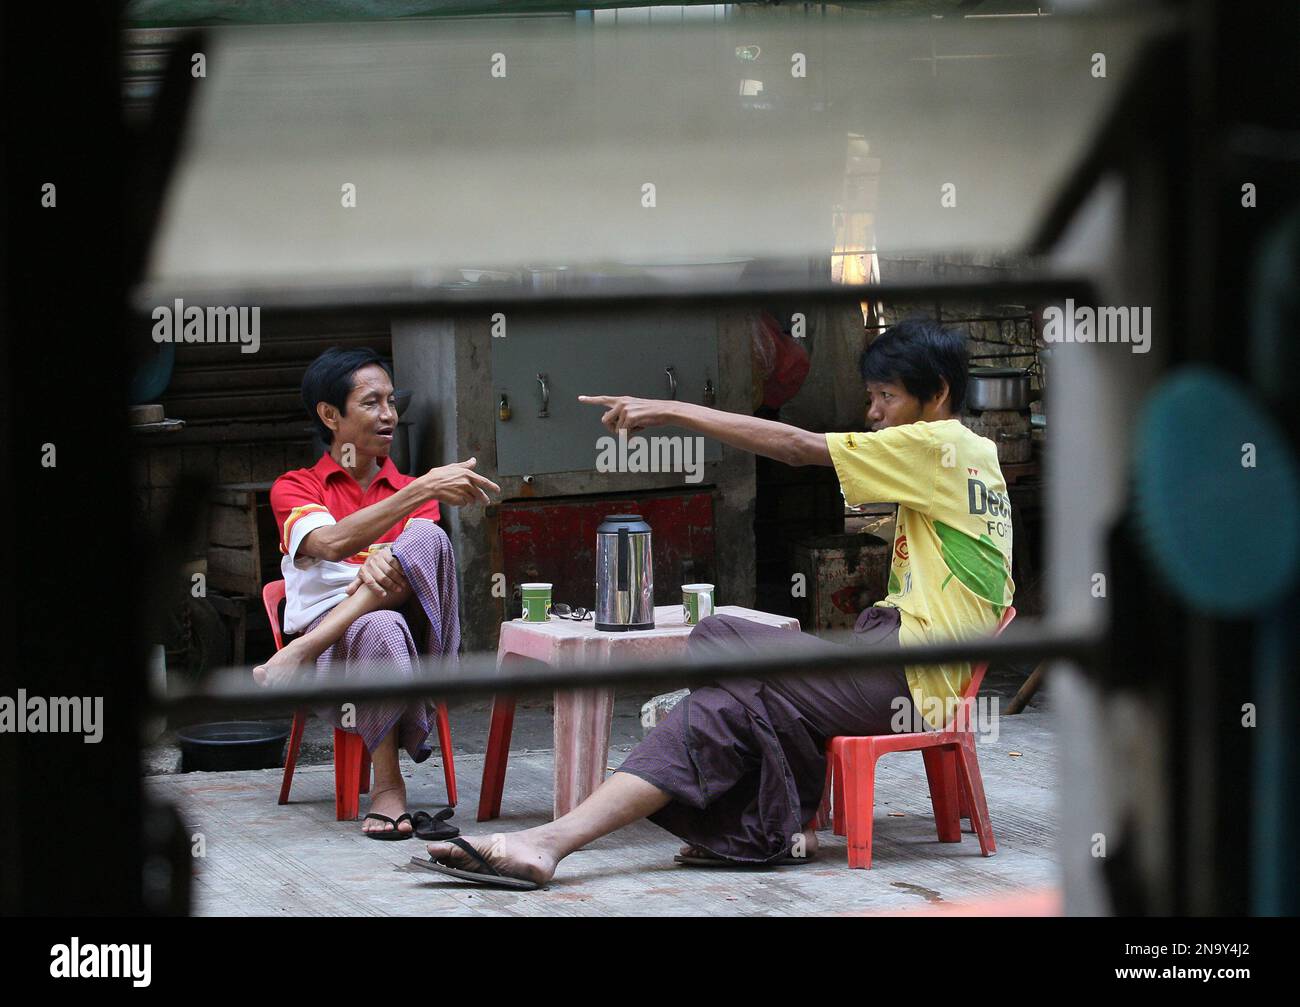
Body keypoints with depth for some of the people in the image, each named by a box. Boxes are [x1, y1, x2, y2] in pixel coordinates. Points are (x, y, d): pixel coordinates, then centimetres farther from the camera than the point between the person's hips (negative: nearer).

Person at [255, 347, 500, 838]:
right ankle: (387, 786, -34)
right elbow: (331, 543, -12)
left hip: (417, 648, 3)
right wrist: (423, 490, -24)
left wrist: (388, 560, -25)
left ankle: (300, 653, -32)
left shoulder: (411, 490, 25)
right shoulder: (295, 488, 13)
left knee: (428, 539, -28)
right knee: (380, 629, -41)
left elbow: (427, 556, 2)